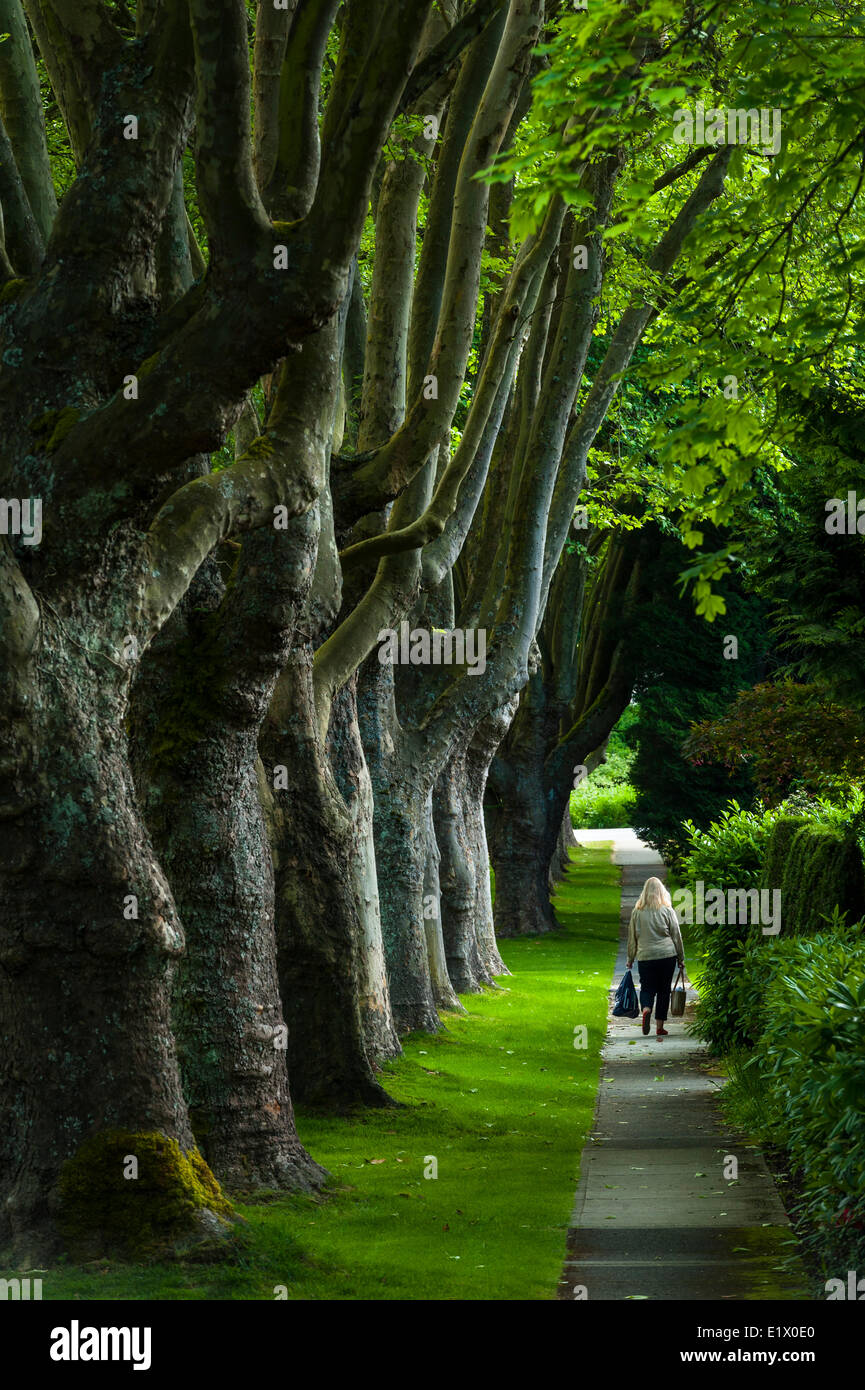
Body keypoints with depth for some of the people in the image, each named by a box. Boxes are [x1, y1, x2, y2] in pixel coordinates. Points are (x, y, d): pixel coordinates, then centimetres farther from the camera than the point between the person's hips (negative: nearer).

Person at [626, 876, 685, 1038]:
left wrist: (630, 959, 18)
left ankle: (646, 1009, -23)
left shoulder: (637, 912, 1)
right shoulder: (667, 911, -3)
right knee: (664, 990, 9)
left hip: (645, 957, 1)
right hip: (667, 956, -1)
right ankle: (660, 1026, 9)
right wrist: (681, 959, 11)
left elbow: (632, 938, 7)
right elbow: (676, 936, 2)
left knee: (647, 988, 8)